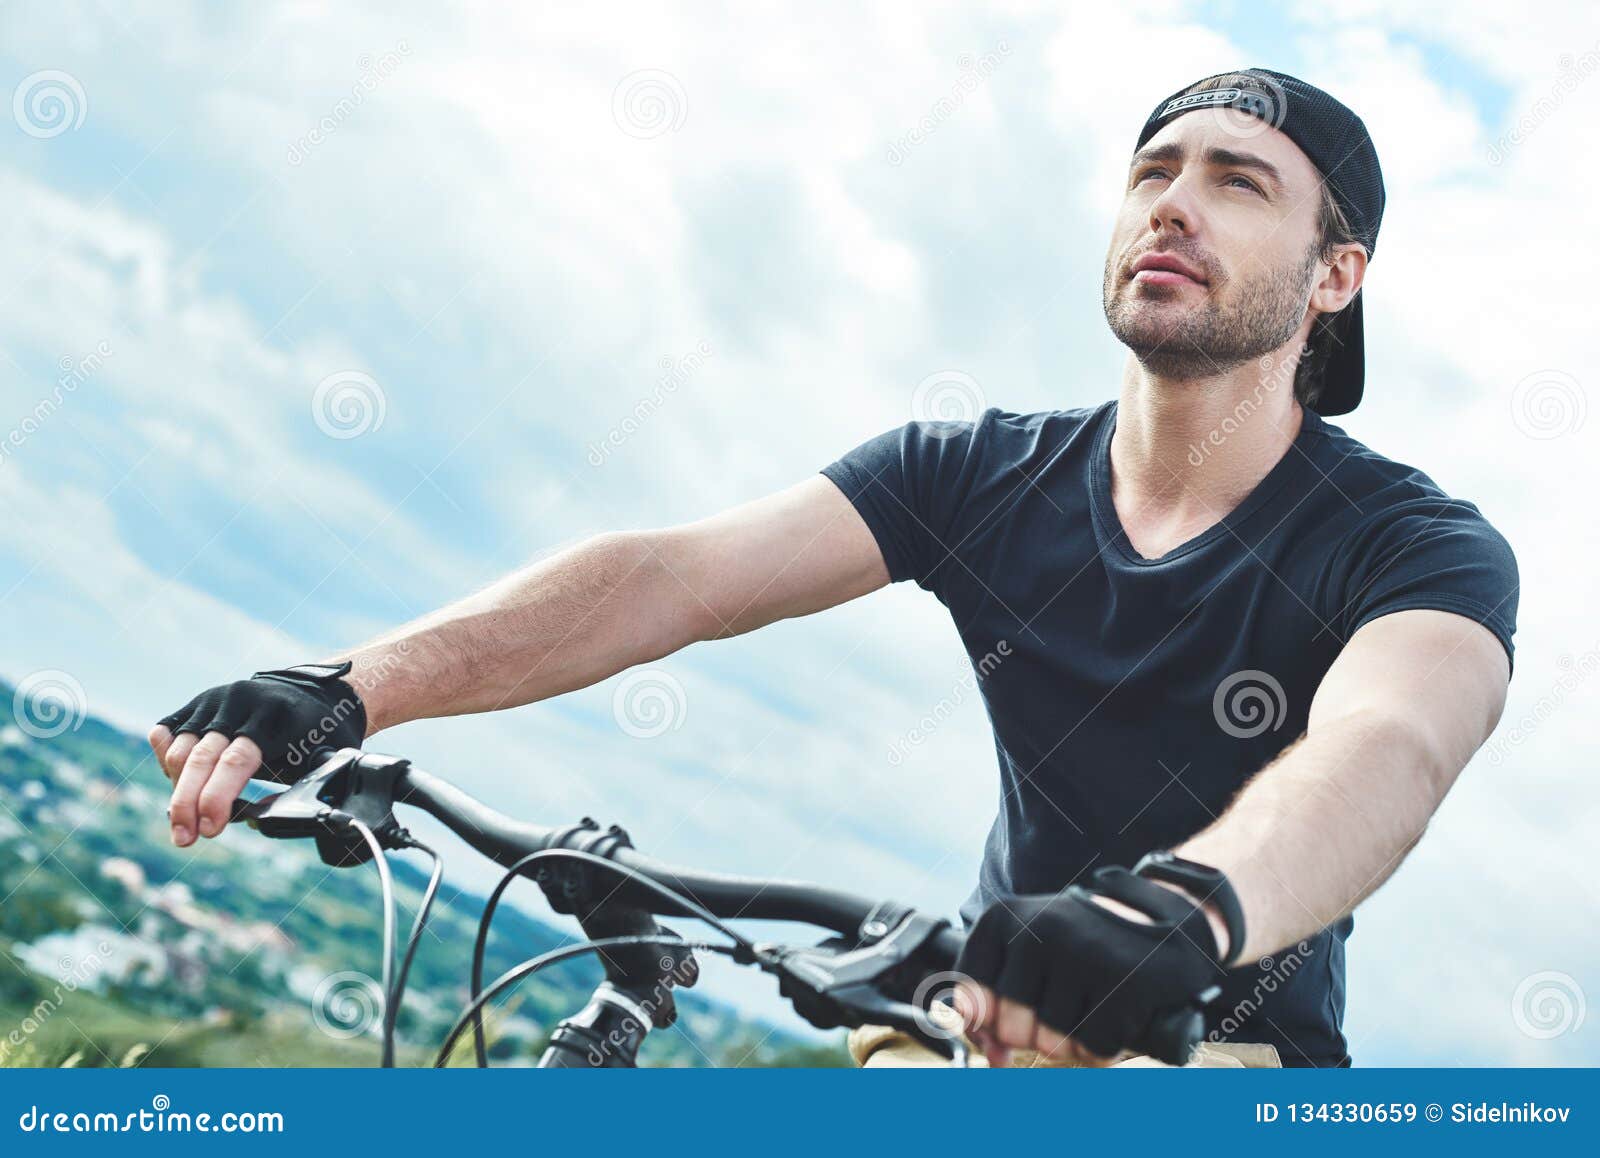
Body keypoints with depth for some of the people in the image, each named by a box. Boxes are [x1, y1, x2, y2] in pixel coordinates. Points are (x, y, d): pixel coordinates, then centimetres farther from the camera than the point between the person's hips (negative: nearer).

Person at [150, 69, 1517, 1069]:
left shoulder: (1419, 547, -13)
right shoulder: (981, 474, -5)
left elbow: (1386, 743, -37)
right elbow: (673, 575, -18)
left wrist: (1184, 903, -59)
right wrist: (349, 687, -32)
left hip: (1232, 1047, -2)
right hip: (995, 1005, 3)